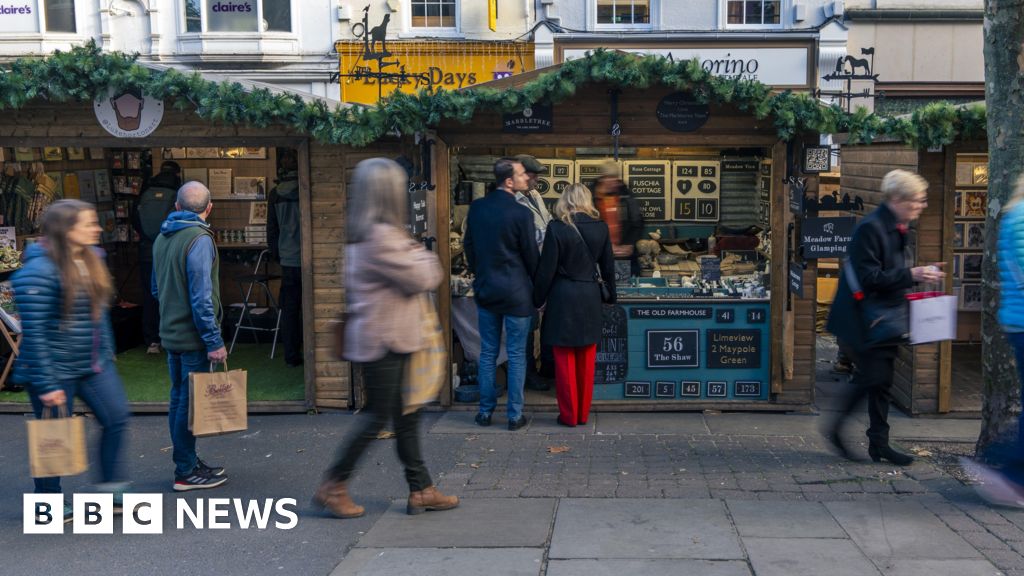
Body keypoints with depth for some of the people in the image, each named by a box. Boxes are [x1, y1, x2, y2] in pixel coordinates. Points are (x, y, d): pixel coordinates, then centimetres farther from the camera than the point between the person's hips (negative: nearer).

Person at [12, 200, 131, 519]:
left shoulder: (91, 259, 5)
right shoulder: (39, 271, -20)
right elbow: (34, 332, -21)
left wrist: (106, 355, 17)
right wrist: (46, 384, -21)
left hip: (94, 365, 8)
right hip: (56, 371, -8)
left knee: (117, 418, 7)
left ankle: (112, 488, 21)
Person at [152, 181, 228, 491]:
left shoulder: (162, 238, 10)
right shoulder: (199, 239, -17)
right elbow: (201, 297, -21)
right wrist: (214, 341, -19)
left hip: (170, 334, 9)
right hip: (193, 337, -8)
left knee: (178, 400, 16)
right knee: (191, 402, -1)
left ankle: (187, 462, 27)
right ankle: (186, 472, 6)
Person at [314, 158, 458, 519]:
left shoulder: (364, 236, 11)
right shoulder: (381, 237, -21)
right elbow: (424, 278, -16)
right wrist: (424, 255, 3)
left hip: (387, 340, 10)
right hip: (382, 342, -10)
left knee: (406, 417, 13)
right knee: (378, 418, 1)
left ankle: (421, 490, 20)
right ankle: (333, 486, 14)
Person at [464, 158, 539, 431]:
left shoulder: (476, 208, -1)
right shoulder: (521, 214, -17)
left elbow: (468, 245, 9)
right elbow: (531, 255, -8)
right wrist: (536, 286, 8)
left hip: (485, 290, 5)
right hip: (516, 293, -5)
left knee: (488, 353, 14)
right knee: (516, 356, 5)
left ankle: (486, 411, 20)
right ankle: (515, 415, 12)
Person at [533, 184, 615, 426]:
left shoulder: (557, 228, -12)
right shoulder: (600, 228, -2)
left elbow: (546, 269, -10)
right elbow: (608, 266, 6)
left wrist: (537, 298, 2)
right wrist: (611, 295, 20)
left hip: (562, 298, -3)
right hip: (590, 298, 3)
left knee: (565, 361, 7)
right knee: (586, 362, 13)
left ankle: (568, 415, 12)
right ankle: (583, 413, 21)